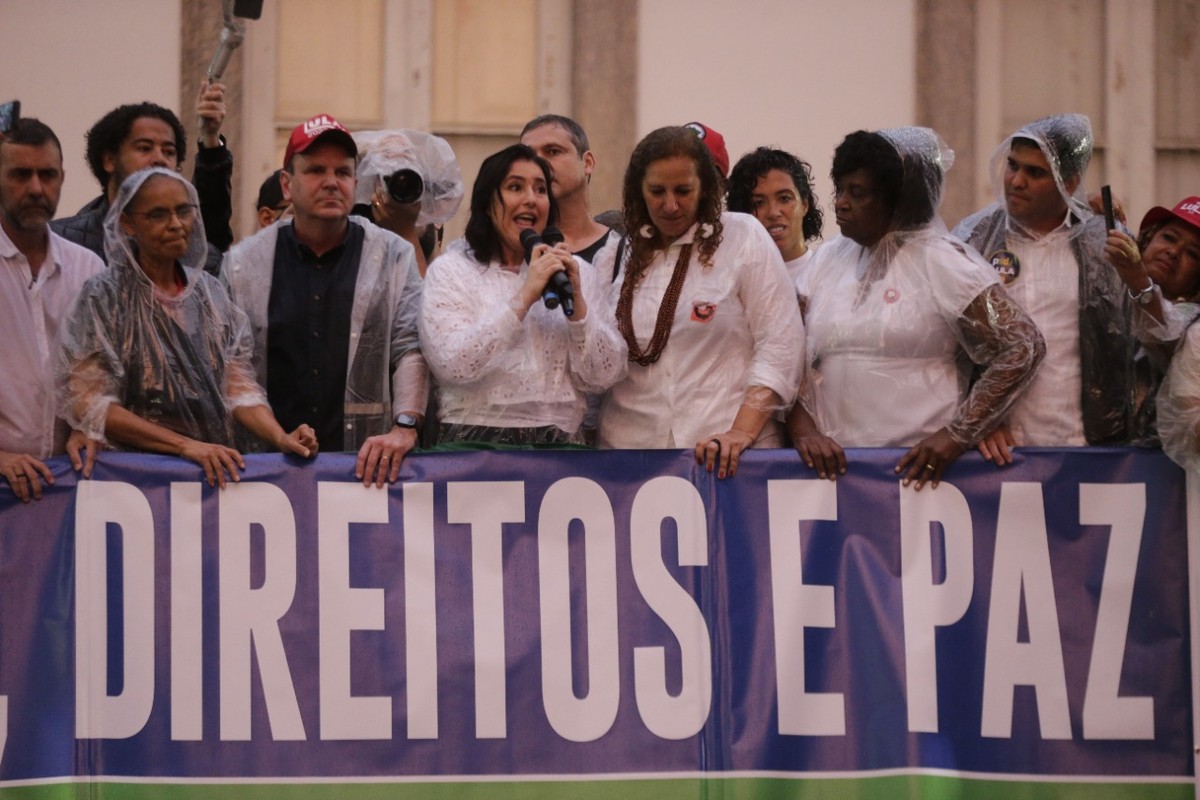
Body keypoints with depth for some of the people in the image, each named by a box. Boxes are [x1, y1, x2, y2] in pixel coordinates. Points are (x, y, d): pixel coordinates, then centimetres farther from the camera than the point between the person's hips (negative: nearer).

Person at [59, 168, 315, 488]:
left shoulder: (210, 292, 10)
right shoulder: (104, 296, -4)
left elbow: (238, 385, 8)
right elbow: (89, 403, -9)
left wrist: (281, 438, -11)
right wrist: (186, 445, -16)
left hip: (214, 470, 3)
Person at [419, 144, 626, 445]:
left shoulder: (579, 271, 15)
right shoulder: (450, 271, 6)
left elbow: (603, 376, 7)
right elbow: (452, 365, -10)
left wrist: (576, 302, -5)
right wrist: (524, 298, -12)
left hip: (558, 444, 2)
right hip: (477, 443, -2)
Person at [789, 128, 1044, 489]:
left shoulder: (940, 261, 0)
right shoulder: (827, 259, 15)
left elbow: (1023, 347, -6)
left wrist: (957, 435, -11)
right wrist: (803, 430, -7)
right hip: (836, 466, 4)